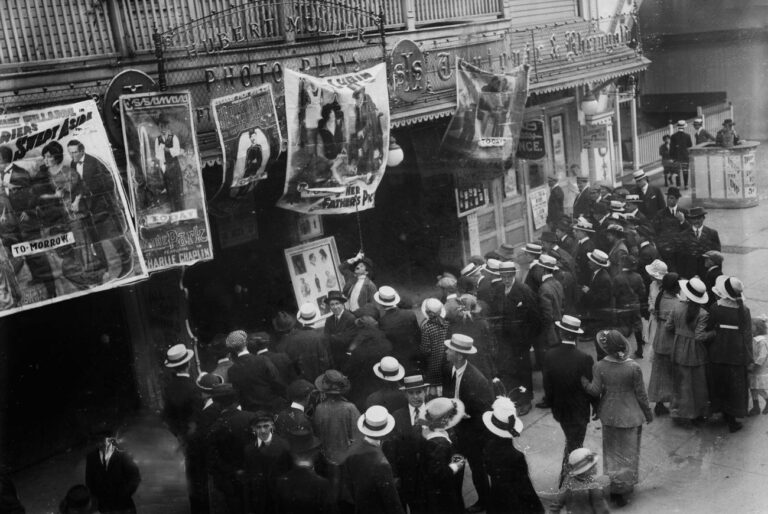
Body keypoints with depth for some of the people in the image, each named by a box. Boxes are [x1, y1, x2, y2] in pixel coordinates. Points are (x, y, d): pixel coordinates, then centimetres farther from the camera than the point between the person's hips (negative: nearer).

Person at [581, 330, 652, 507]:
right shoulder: (634, 367, -18)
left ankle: (615, 486, 33)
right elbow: (641, 394, -10)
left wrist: (583, 380, -3)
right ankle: (622, 490, 19)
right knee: (628, 452, 14)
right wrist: (648, 414, 3)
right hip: (630, 416, -2)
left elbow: (595, 391, -14)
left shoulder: (599, 367, -16)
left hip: (609, 415, 2)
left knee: (612, 451, 21)